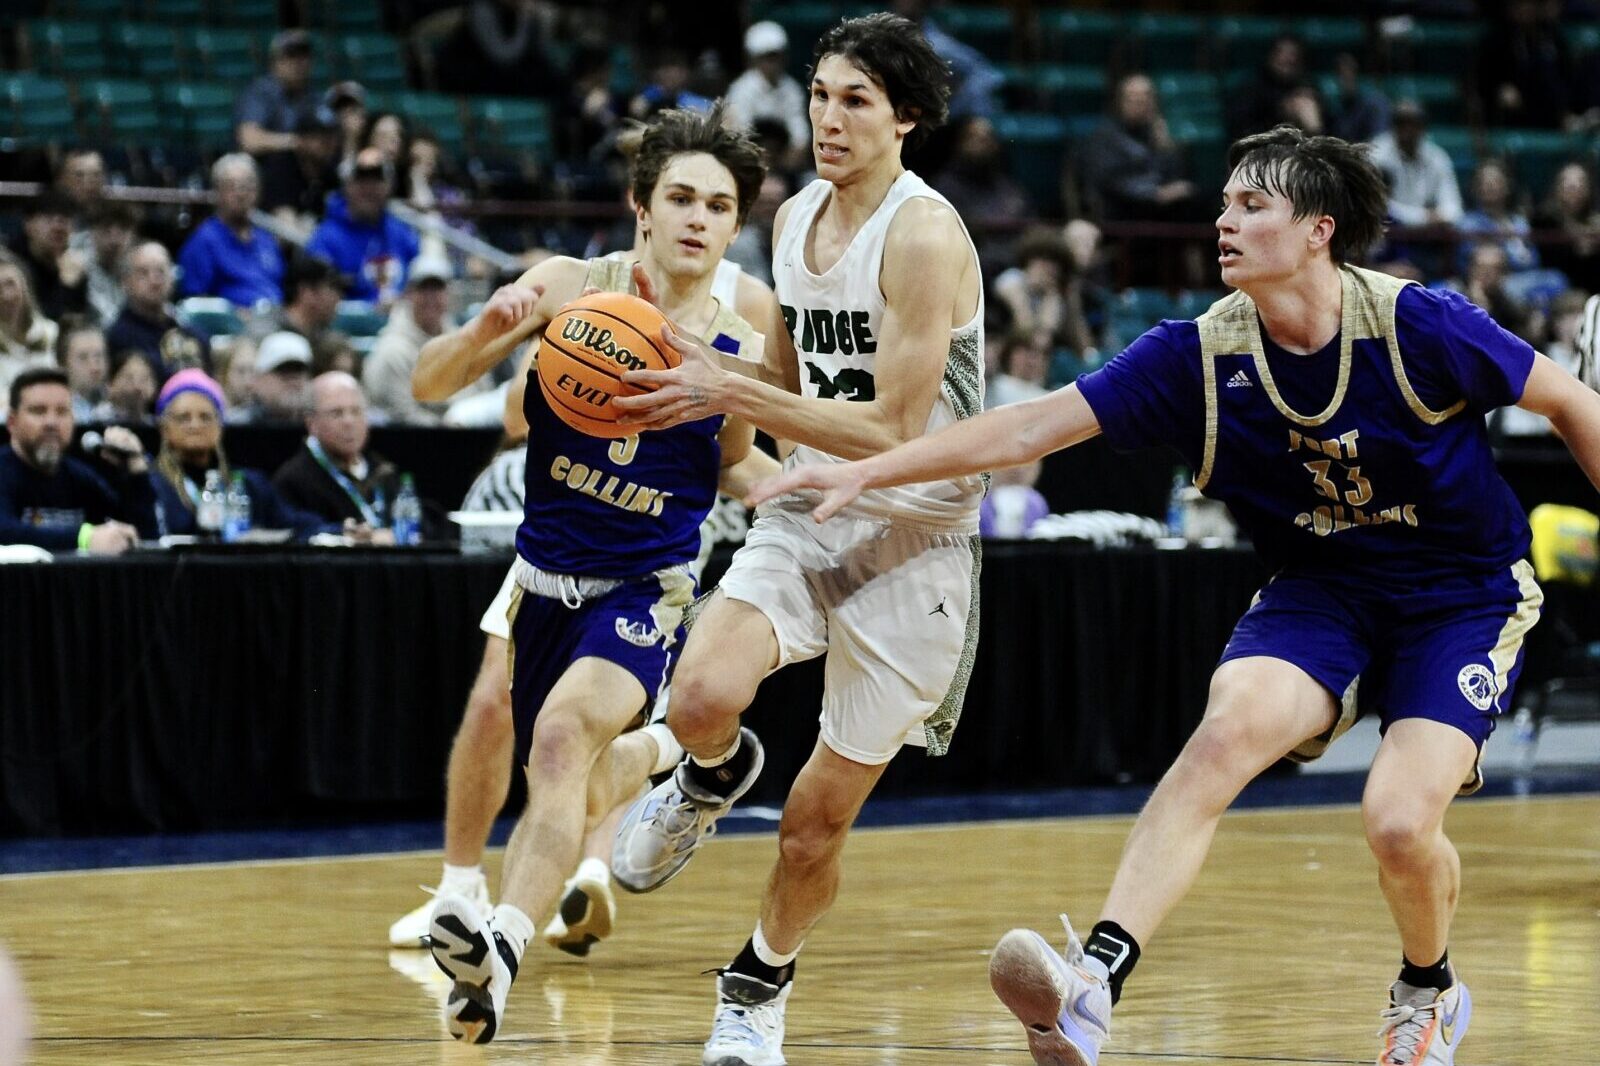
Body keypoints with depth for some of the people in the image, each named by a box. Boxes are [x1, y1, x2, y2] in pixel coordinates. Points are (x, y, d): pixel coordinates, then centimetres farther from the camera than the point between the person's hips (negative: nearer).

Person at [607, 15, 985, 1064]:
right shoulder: (794, 220, 7)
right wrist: (699, 378, 4)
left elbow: (890, 430, -22)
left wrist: (727, 391, -24)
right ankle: (713, 781, 12)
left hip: (914, 537, -5)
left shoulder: (924, 234, -17)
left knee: (817, 819, 2)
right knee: (702, 697, -25)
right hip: (810, 512, 5)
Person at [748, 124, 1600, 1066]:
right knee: (1231, 723, -27)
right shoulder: (1202, 354, -11)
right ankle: (1097, 978, -37)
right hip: (1322, 589, 3)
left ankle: (1430, 990, 15)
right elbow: (1034, 426, -12)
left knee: (1400, 821, -20)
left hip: (1467, 596, -3)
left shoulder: (1419, 326, -21)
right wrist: (866, 472, -19)